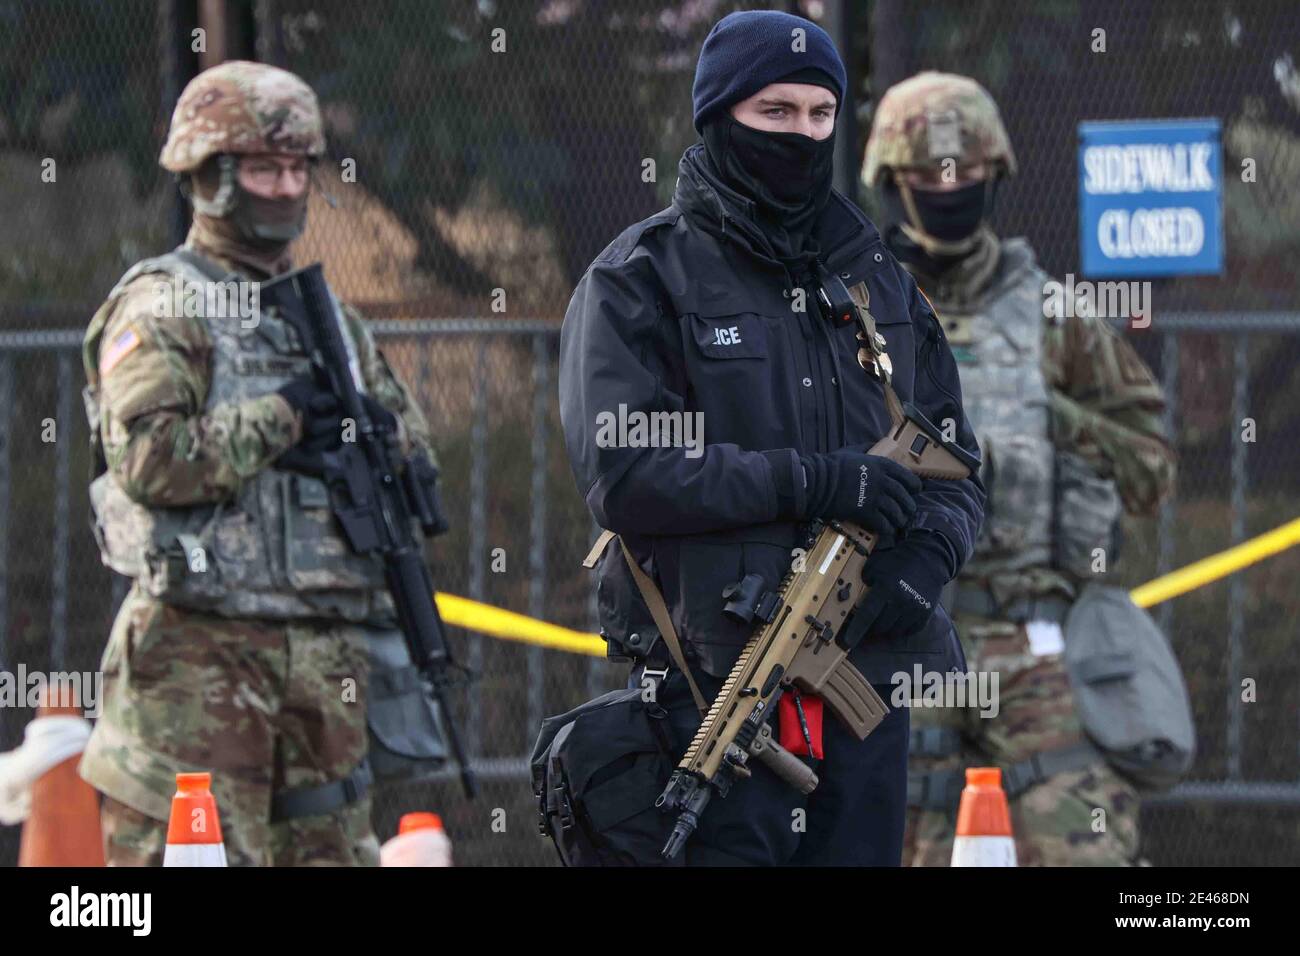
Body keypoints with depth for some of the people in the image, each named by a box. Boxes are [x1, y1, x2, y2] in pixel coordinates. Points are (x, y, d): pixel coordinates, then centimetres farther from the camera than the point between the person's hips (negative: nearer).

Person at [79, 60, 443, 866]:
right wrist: (281, 419, -13)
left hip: (325, 645, 7)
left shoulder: (329, 315, 19)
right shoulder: (161, 307, -3)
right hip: (200, 645, -7)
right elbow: (147, 459, -17)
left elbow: (416, 453, 19)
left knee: (336, 849, 8)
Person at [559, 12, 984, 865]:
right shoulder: (640, 280, -1)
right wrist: (808, 480, -18)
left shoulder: (879, 281, 16)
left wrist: (930, 553, -5)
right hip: (711, 693, -5)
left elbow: (956, 467, 18)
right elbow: (621, 475, -13)